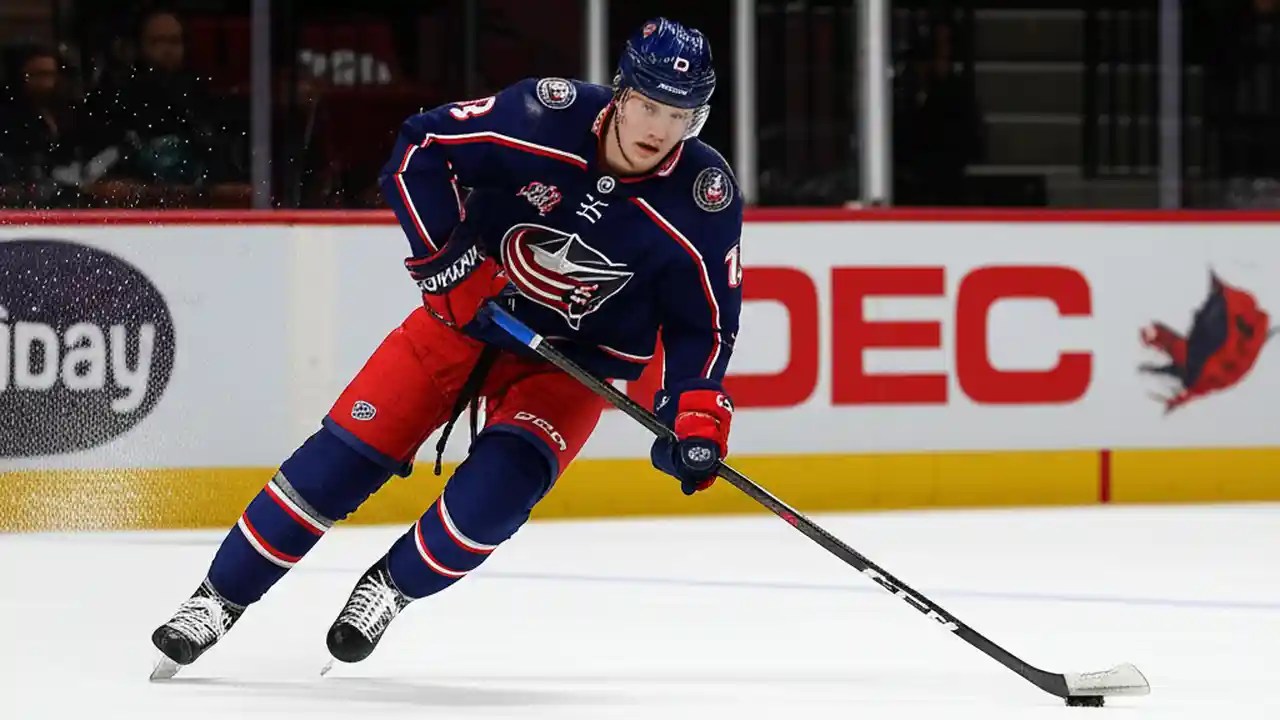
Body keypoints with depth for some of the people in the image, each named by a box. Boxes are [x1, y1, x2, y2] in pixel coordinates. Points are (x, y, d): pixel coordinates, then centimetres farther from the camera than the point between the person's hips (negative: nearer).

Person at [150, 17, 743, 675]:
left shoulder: (706, 199, -19)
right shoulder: (546, 118, -23)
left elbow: (704, 322, -8)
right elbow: (419, 151, -13)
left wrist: (697, 409, -22)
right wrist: (447, 258, -20)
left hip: (574, 360, 0)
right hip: (469, 304, 0)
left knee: (504, 478, -25)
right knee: (346, 454, -6)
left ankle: (390, 589, 1)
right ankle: (219, 598, 7)